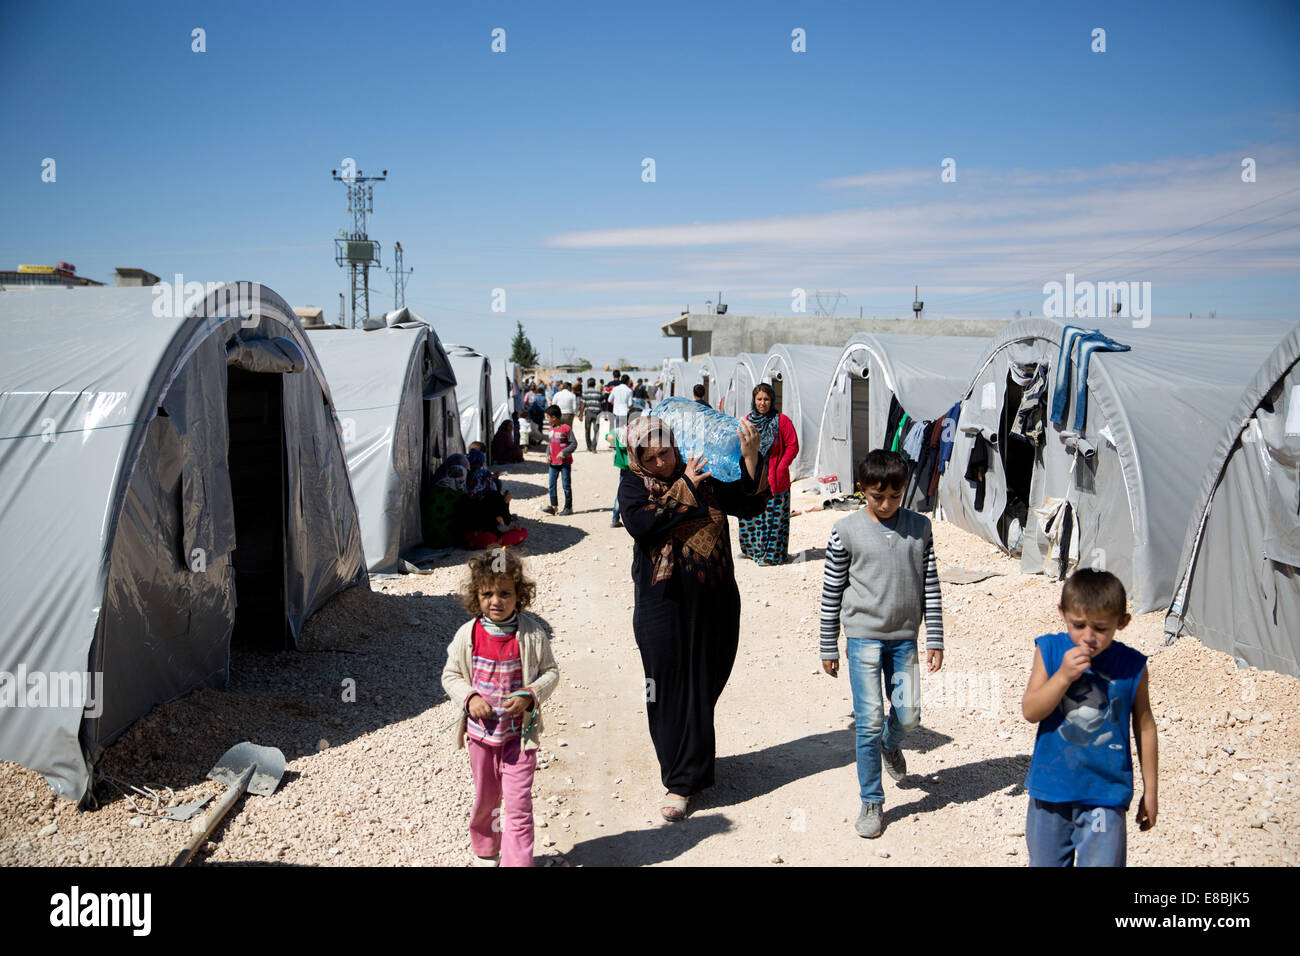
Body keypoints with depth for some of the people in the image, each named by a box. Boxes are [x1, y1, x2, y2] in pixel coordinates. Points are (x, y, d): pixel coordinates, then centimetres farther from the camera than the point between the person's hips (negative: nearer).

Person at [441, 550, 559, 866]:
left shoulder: (532, 634, -12)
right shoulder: (467, 635, -8)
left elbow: (551, 672, -2)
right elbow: (450, 675, 2)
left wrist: (530, 695, -19)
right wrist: (469, 698, -16)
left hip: (520, 733, -2)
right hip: (481, 732, 2)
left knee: (518, 803, -5)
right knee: (485, 799, 20)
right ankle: (485, 853, 44)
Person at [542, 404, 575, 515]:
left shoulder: (566, 428, -12)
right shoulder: (551, 428, 11)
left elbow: (574, 443, -11)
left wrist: (564, 452, -21)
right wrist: (548, 454, 4)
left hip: (565, 462, -7)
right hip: (553, 462, 7)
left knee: (566, 485, 1)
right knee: (552, 485, 4)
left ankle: (568, 507, 9)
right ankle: (553, 506, 9)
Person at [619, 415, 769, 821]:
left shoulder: (706, 474, 4)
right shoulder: (632, 484, 0)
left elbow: (750, 505, -2)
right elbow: (640, 524, -19)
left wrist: (750, 457, -15)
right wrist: (684, 487, -14)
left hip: (714, 601, 2)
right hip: (662, 604, -2)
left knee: (704, 685, 9)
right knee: (669, 688, 0)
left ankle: (686, 775, 27)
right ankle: (680, 777, 14)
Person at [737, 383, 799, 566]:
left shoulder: (782, 421, -6)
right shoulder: (748, 420, 9)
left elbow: (793, 446, -6)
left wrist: (780, 468, -13)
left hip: (774, 479, -5)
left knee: (773, 516, -2)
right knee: (750, 514, 10)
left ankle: (772, 554, 7)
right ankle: (752, 549, 26)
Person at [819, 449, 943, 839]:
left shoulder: (920, 528, 2)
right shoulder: (846, 531, -5)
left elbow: (930, 587, 7)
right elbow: (831, 592, 1)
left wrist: (935, 639, 4)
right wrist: (829, 647, 3)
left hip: (904, 638, 2)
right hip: (863, 636, -2)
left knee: (908, 714, 2)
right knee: (869, 722, -2)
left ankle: (891, 745, 39)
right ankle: (871, 803, 14)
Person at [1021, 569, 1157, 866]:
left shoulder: (1131, 665, -7)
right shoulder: (1050, 651, -6)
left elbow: (1144, 726, 3)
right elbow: (1030, 711, -11)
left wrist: (1150, 789, 8)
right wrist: (1063, 676, -25)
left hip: (1106, 793, -2)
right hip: (1051, 789, 2)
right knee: (1045, 861, 17)